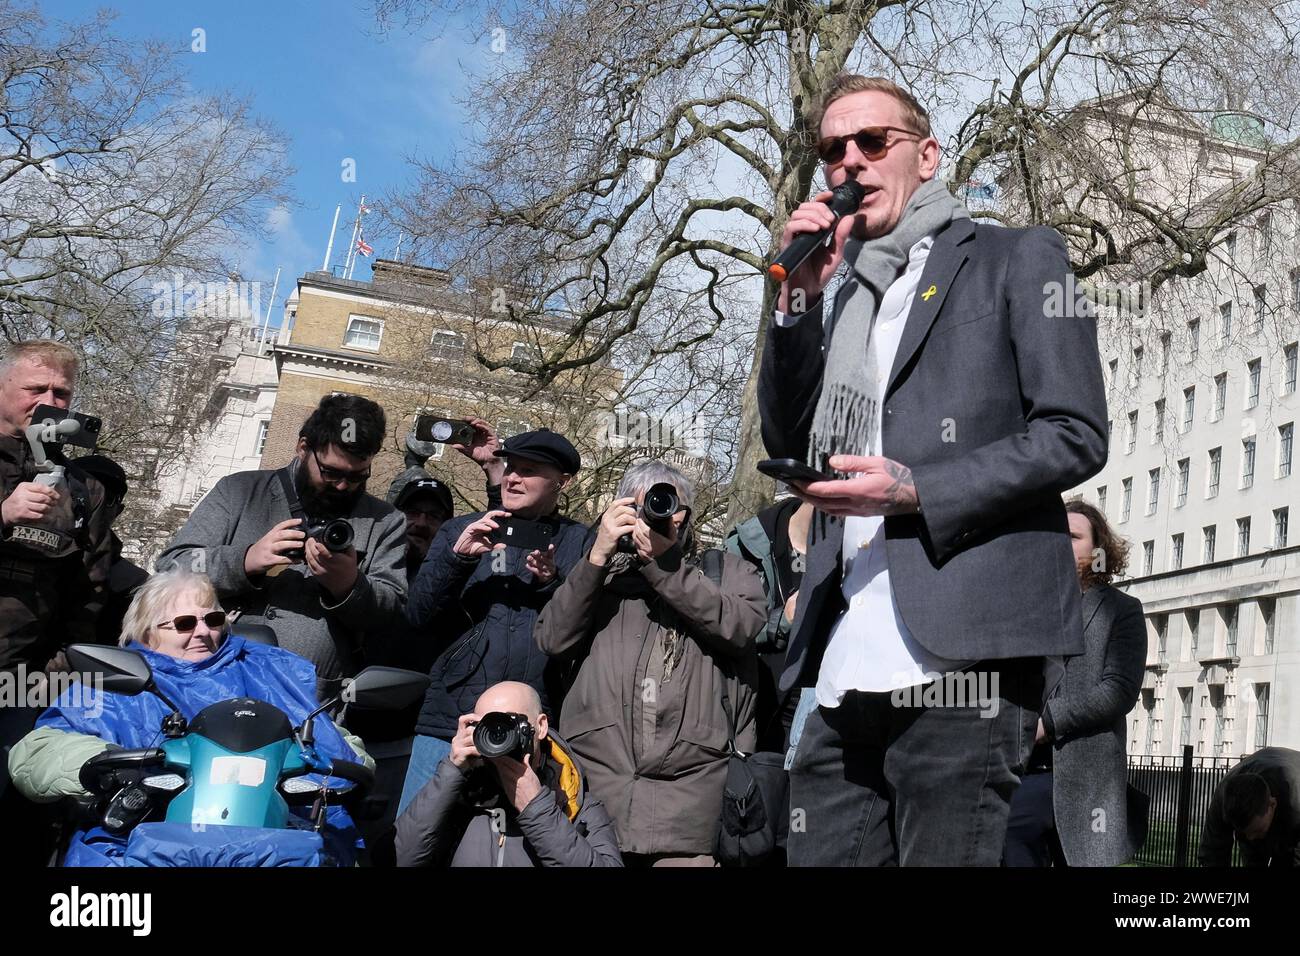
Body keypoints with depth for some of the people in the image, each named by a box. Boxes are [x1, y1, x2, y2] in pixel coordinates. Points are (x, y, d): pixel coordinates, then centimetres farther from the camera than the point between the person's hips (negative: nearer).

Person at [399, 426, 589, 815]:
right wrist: (457, 557, -12)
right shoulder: (461, 531, 12)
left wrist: (553, 582, -17)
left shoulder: (579, 542, 6)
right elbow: (417, 615, 2)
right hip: (449, 724, 2)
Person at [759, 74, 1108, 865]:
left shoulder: (1015, 258, 6)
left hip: (959, 651, -5)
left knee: (944, 853, -2)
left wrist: (918, 492, -14)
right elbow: (788, 441, 15)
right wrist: (801, 296, 5)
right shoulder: (848, 292, 23)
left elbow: (1076, 435, -3)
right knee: (823, 855, 4)